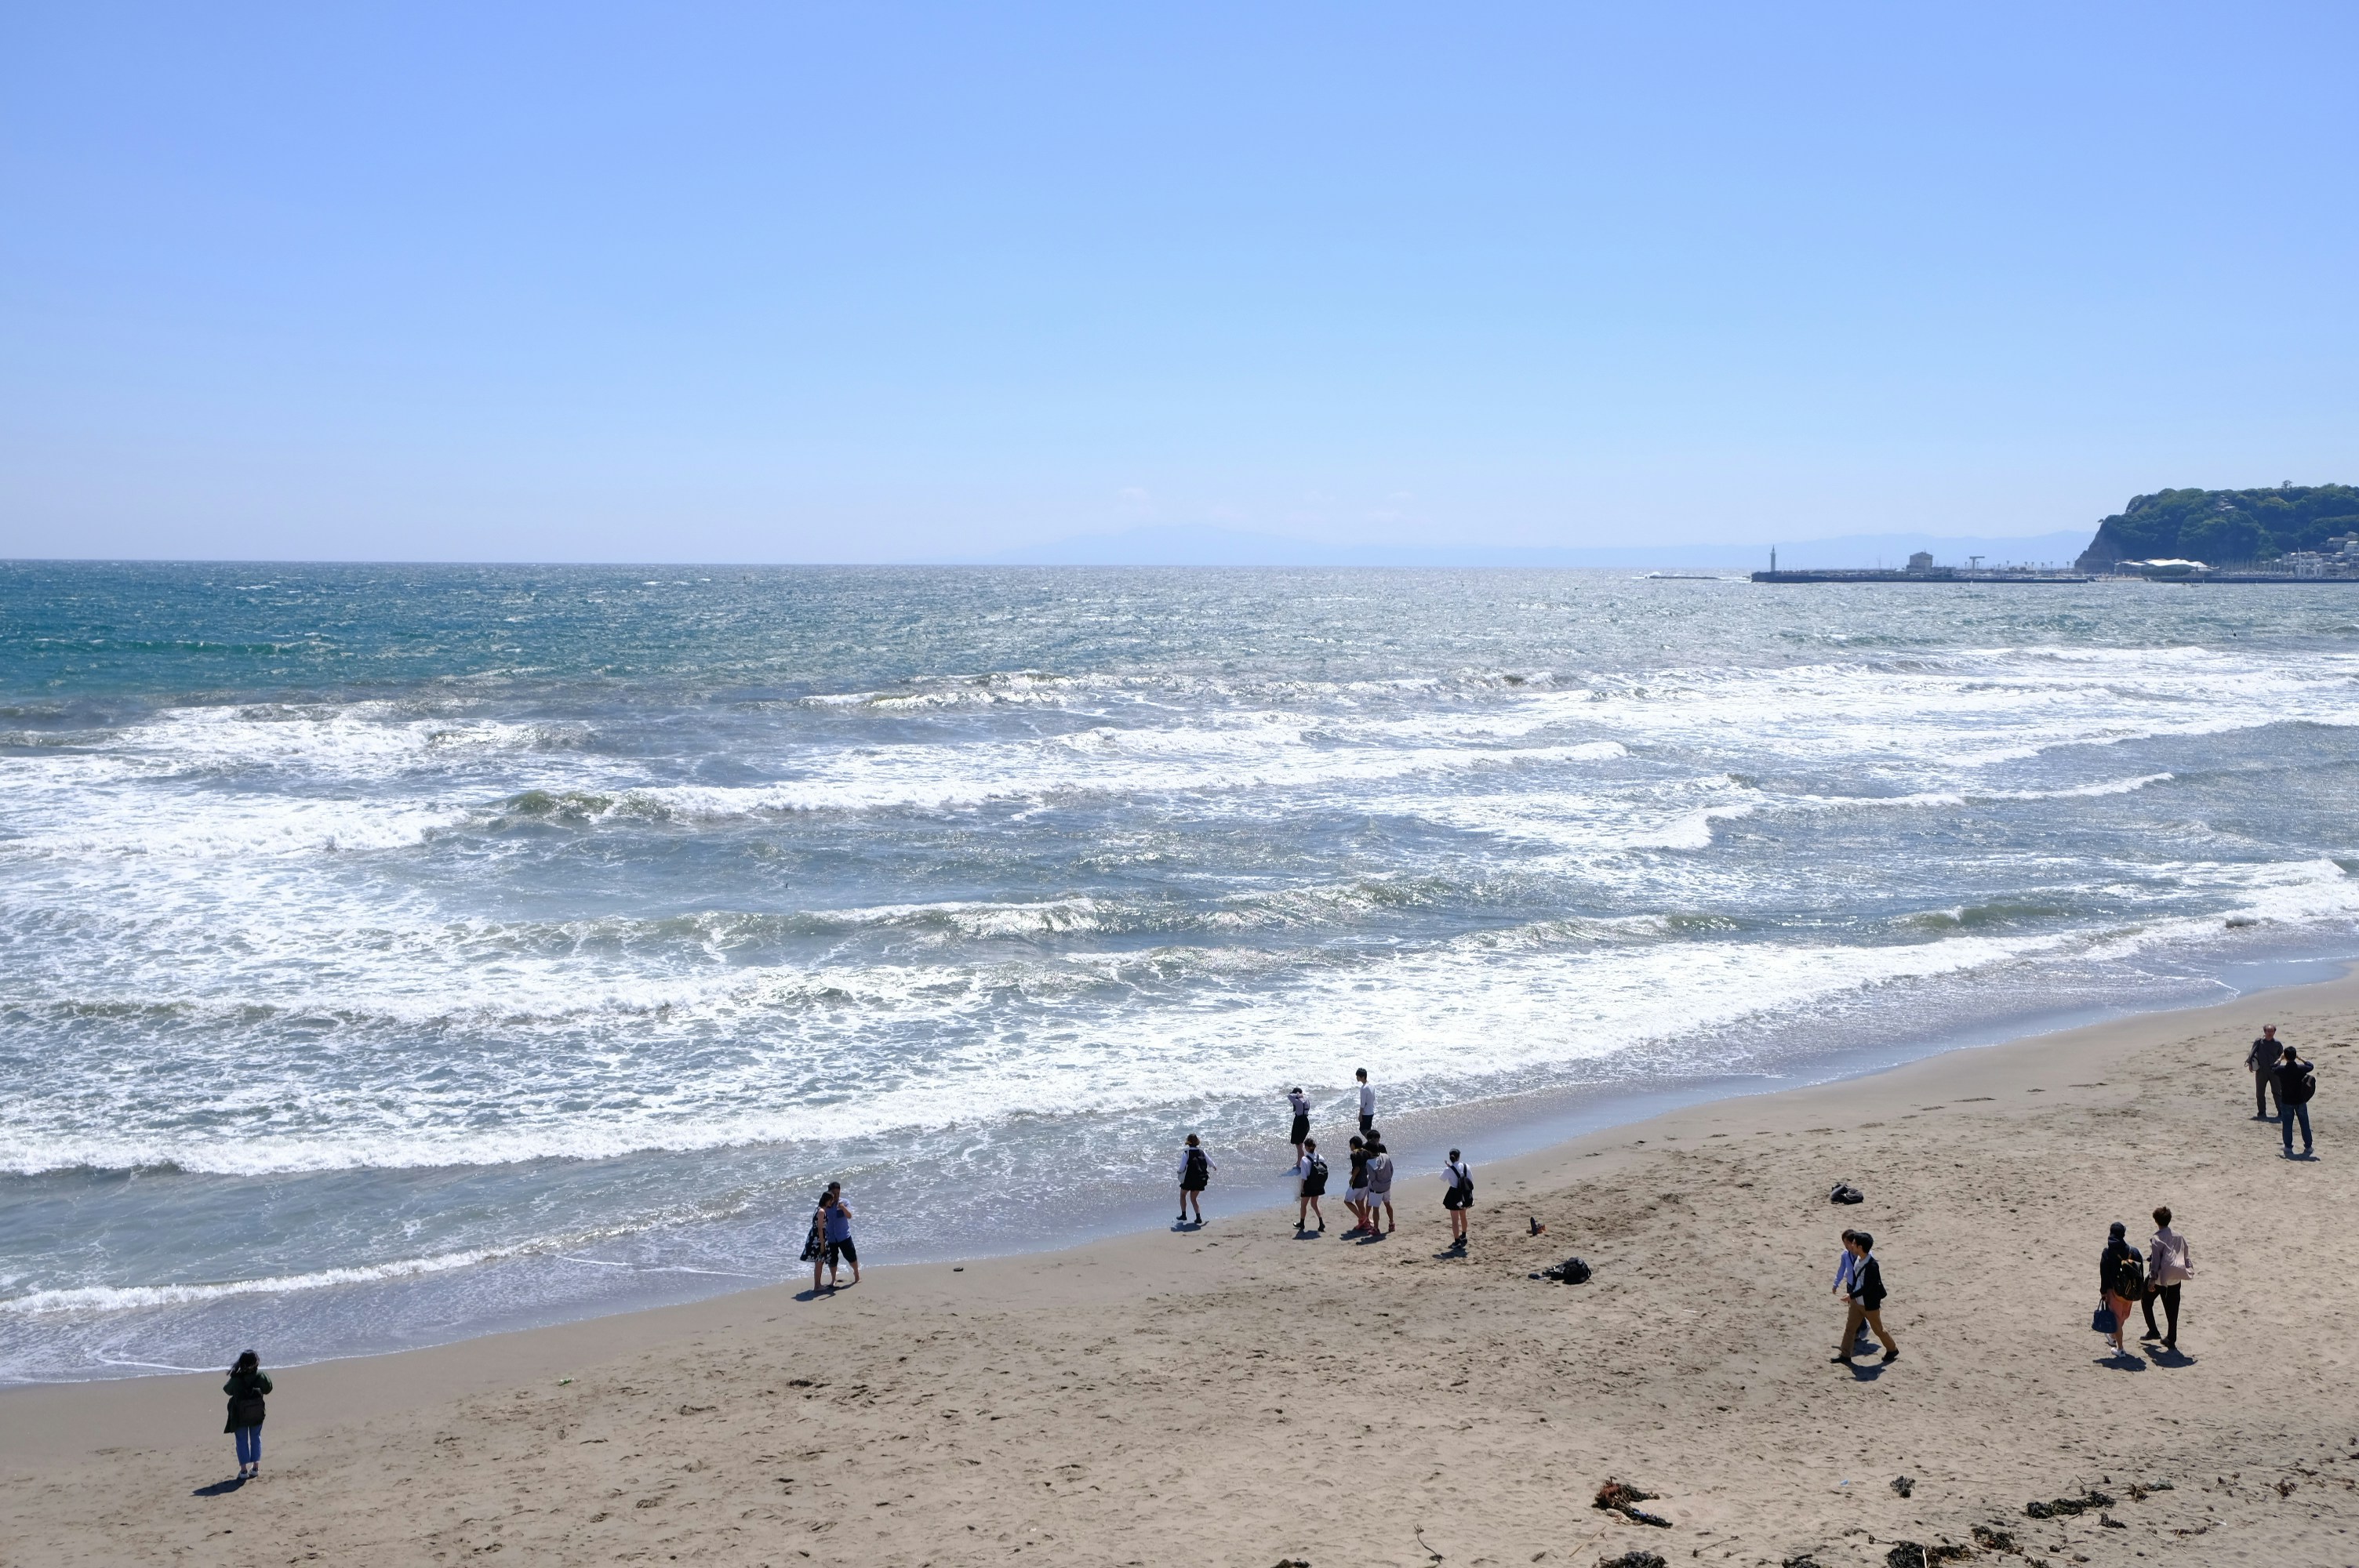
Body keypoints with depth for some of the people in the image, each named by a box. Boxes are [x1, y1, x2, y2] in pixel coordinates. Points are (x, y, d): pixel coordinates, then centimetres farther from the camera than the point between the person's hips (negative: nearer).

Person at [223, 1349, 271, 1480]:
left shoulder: (236, 1380, -25)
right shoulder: (261, 1376, -20)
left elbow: (227, 1390, -6)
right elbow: (267, 1389, -2)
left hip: (239, 1416, -2)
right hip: (257, 1415, 2)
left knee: (242, 1441, 14)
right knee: (256, 1438, 20)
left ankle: (243, 1470, 16)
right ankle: (256, 1467, 25)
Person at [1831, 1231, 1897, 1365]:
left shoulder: (1872, 1266, -30)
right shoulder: (1857, 1259, -5)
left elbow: (1867, 1287, -28)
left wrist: (1851, 1296, -29)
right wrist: (1851, 1294, 19)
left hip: (1870, 1305, -7)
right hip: (1857, 1302, 7)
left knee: (1878, 1330, 12)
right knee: (1849, 1328, 9)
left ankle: (1892, 1350, 34)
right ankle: (1845, 1355, 17)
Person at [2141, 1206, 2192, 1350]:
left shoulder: (2157, 1239, -18)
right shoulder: (2178, 1236, -1)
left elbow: (2155, 1262, -20)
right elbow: (2185, 1255, 6)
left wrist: (2152, 1280, -17)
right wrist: (2187, 1268, 20)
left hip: (2159, 1278, -5)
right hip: (2175, 1278, 5)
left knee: (2147, 1302, 18)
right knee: (2172, 1309, 11)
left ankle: (2153, 1331, 18)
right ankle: (2171, 1340, 14)